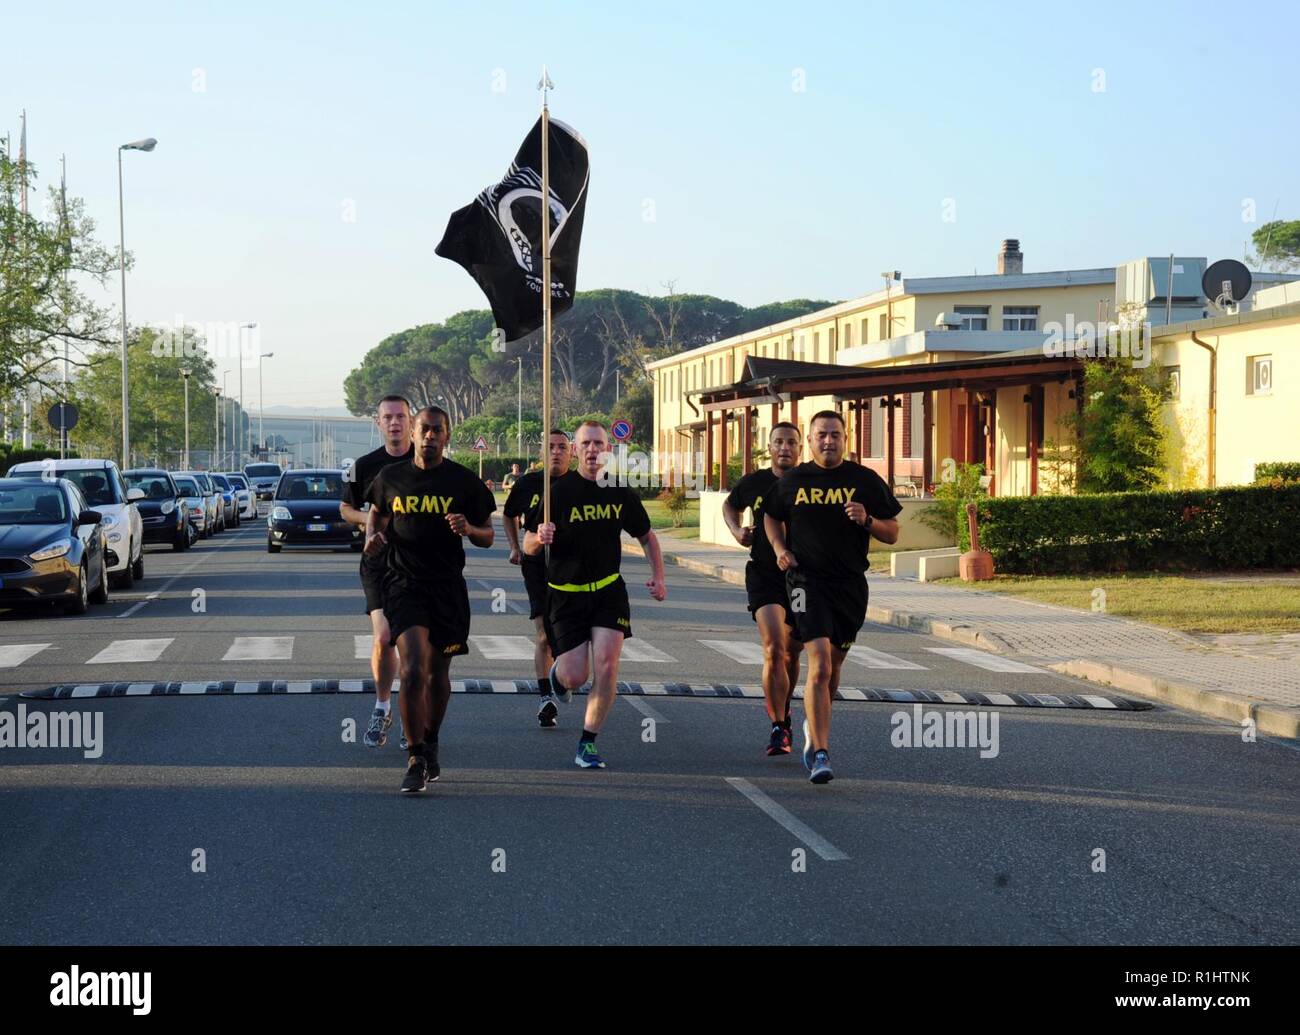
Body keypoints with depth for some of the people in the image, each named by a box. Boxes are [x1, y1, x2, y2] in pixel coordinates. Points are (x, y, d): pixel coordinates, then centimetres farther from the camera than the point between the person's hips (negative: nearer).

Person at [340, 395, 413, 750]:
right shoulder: (365, 465, 5)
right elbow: (346, 508, 16)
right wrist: (368, 518, -4)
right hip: (378, 562, 0)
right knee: (383, 638, -11)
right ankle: (382, 709, 10)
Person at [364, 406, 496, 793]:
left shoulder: (464, 481, 1)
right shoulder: (391, 478, 4)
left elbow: (488, 536, 6)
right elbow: (376, 511, 23)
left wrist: (468, 529, -16)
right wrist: (373, 535, 1)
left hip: (448, 587, 1)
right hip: (404, 583, -1)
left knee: (438, 672, 12)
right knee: (413, 670, -17)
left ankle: (430, 746, 34)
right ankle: (416, 760, -10)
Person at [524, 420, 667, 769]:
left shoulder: (620, 493, 3)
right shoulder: (558, 492, -6)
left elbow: (646, 535, 18)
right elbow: (528, 547, -5)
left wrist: (658, 576, 6)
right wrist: (540, 538, -28)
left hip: (608, 589, 2)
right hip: (566, 592, -2)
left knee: (607, 665, -12)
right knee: (575, 676, -4)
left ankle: (588, 744, 0)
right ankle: (558, 673, 35)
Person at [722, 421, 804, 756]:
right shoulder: (753, 484, 1)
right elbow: (730, 505, 23)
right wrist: (737, 530, 4)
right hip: (764, 576, -1)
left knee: (792, 655, 14)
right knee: (774, 650, -18)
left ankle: (782, 712, 39)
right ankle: (779, 729, -14)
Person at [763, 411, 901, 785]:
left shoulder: (866, 481, 2)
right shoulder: (792, 481, 3)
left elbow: (892, 534, 5)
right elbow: (772, 517, 21)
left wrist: (866, 520, -15)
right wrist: (780, 549, 3)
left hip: (851, 584, 2)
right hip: (807, 580, -2)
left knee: (833, 665, 16)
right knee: (819, 665, -17)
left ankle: (813, 723, 45)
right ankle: (820, 753, -17)